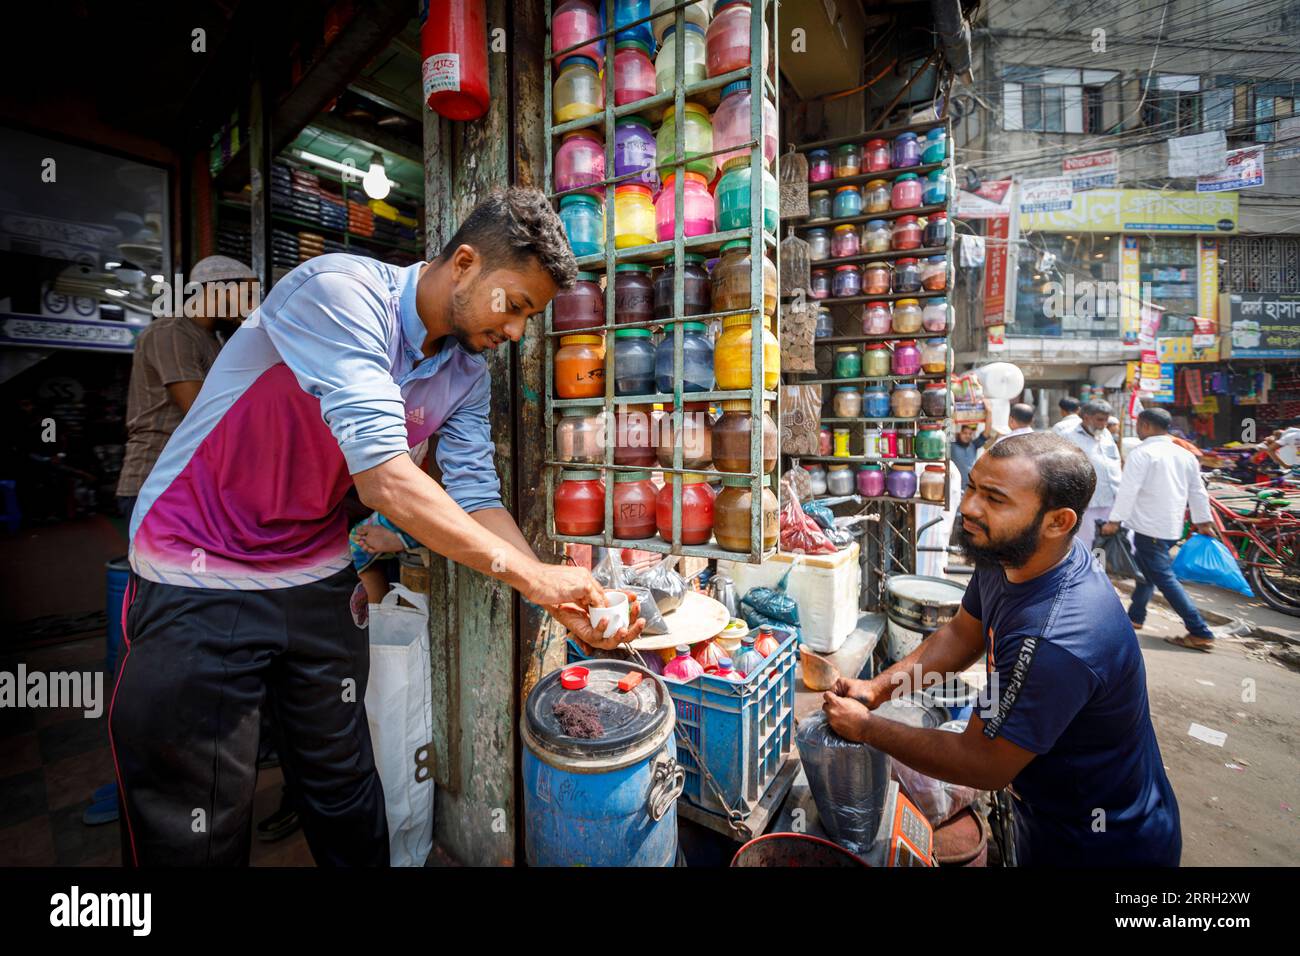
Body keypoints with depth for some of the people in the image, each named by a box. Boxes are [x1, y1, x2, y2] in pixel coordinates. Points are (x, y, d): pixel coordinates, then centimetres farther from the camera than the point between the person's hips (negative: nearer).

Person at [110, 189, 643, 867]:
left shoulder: (467, 377, -1)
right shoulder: (340, 291, -22)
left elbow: (477, 502, -5)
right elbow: (384, 479, -32)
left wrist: (559, 598, -17)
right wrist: (528, 573, -29)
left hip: (321, 581, 6)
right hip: (200, 584, -5)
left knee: (346, 795, 16)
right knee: (200, 837, 8)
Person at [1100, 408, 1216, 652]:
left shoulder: (1142, 453, -13)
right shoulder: (1185, 455, 12)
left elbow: (1128, 490, -20)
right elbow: (1198, 492, 17)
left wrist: (1115, 520, -19)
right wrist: (1203, 521, 24)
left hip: (1149, 526, -9)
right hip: (1173, 526, 9)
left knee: (1164, 578, -5)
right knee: (1147, 571, 19)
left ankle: (1200, 633, -5)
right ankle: (1135, 617, 26)